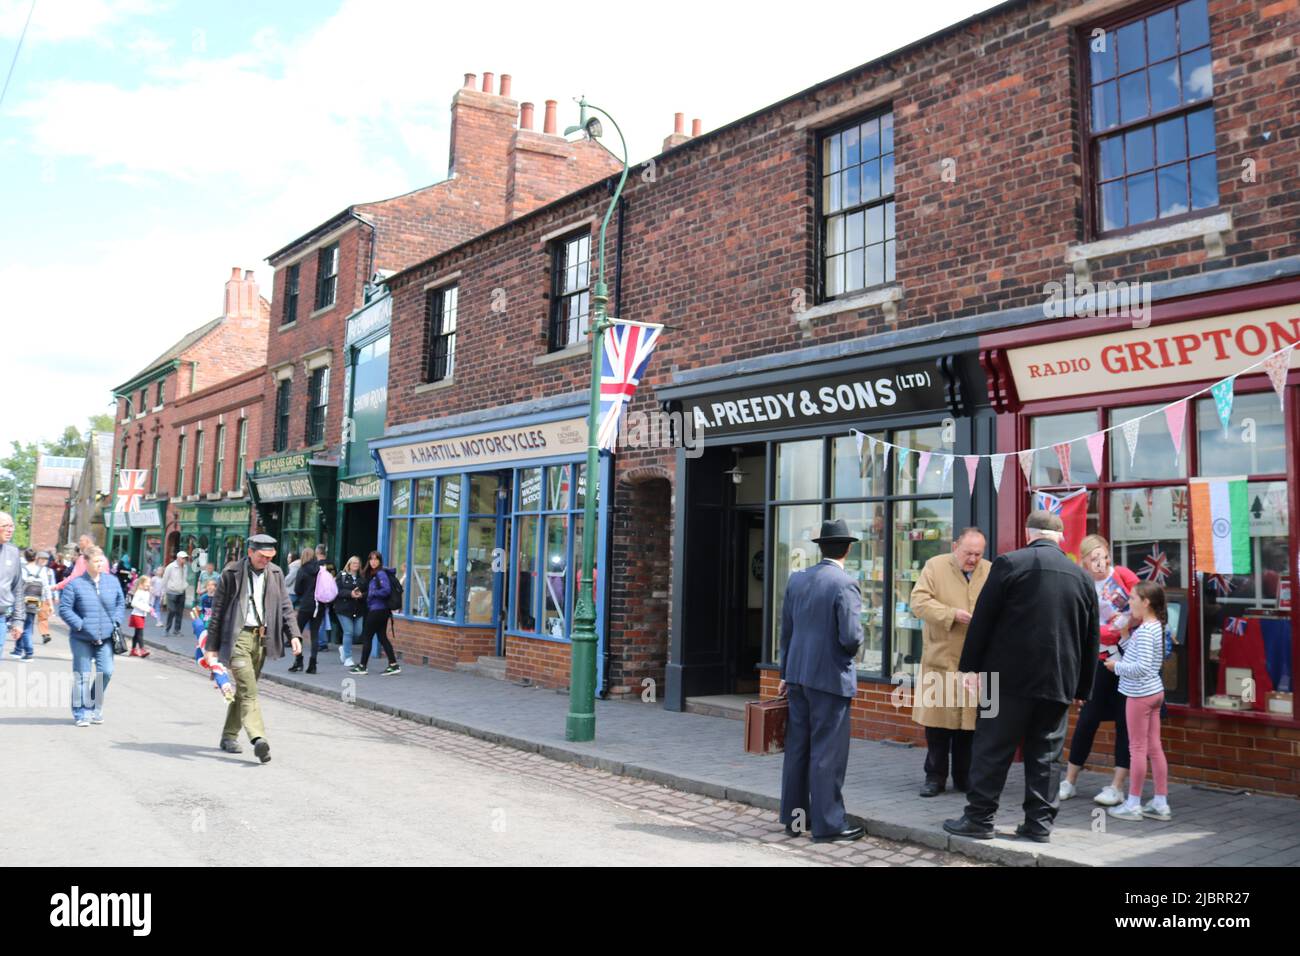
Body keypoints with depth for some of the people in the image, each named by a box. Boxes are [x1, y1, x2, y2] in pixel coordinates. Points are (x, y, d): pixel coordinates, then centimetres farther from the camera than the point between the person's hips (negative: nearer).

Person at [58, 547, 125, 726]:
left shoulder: (112, 582, 7)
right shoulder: (75, 584, -4)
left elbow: (121, 604, 17)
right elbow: (64, 608, -5)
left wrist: (116, 622, 2)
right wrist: (80, 625, -13)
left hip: (105, 638, 3)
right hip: (81, 639, -3)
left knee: (106, 671, -5)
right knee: (82, 676, 2)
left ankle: (95, 707, 16)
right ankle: (80, 713, 14)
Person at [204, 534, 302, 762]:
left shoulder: (275, 574, 9)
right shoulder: (231, 573, -3)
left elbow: (285, 606, 11)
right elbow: (217, 610, 0)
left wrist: (294, 635, -3)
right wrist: (212, 646, -2)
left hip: (262, 638, 5)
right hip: (237, 636, -5)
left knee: (244, 689, 12)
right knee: (248, 690, -15)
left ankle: (229, 736, 25)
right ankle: (258, 738, -25)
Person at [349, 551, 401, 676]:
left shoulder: (381, 573, -14)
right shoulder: (371, 574, 14)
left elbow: (386, 590, -24)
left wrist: (372, 593, -15)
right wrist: (364, 594, 1)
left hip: (378, 610, -9)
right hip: (380, 610, 9)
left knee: (366, 636, -1)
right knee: (382, 637, 10)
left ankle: (362, 666, 7)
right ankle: (394, 665, 11)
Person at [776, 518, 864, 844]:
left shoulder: (797, 579, 5)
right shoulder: (845, 585, -14)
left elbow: (786, 630, 10)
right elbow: (851, 637, -19)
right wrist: (852, 649, 5)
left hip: (798, 675, 6)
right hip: (831, 678, -6)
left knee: (797, 747, 13)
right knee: (827, 752, 1)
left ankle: (794, 817, 22)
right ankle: (828, 823, 8)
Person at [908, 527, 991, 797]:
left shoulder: (991, 572, 8)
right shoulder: (935, 566, 0)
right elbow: (919, 601, -8)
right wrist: (952, 614, -19)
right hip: (941, 658, -2)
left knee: (970, 719, 7)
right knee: (937, 718, 1)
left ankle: (964, 776, 21)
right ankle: (935, 777, 13)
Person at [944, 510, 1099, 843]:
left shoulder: (1009, 563, -5)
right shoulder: (1083, 576, 9)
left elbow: (982, 619, -6)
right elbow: (1091, 638, 13)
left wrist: (970, 666, 0)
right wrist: (1082, 688, 19)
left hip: (1010, 675, -4)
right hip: (1059, 681, 4)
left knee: (992, 750, 3)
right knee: (1045, 754, 11)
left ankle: (978, 818, 7)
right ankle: (1040, 823, 13)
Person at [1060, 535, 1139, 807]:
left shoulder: (1121, 574, -3)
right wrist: (1117, 630, -25)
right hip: (1103, 657, 1)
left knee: (1125, 719, 1)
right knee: (1088, 718, 4)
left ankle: (1118, 785, 6)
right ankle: (1070, 781, 15)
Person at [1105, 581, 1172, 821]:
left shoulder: (1144, 630, -20)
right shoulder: (1157, 627, 9)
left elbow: (1142, 666, -26)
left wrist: (1117, 666, -14)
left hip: (1140, 694, -9)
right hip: (1155, 691, 9)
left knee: (1137, 748, -1)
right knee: (1154, 748, 12)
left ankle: (1133, 804, 8)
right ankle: (1161, 803, 18)